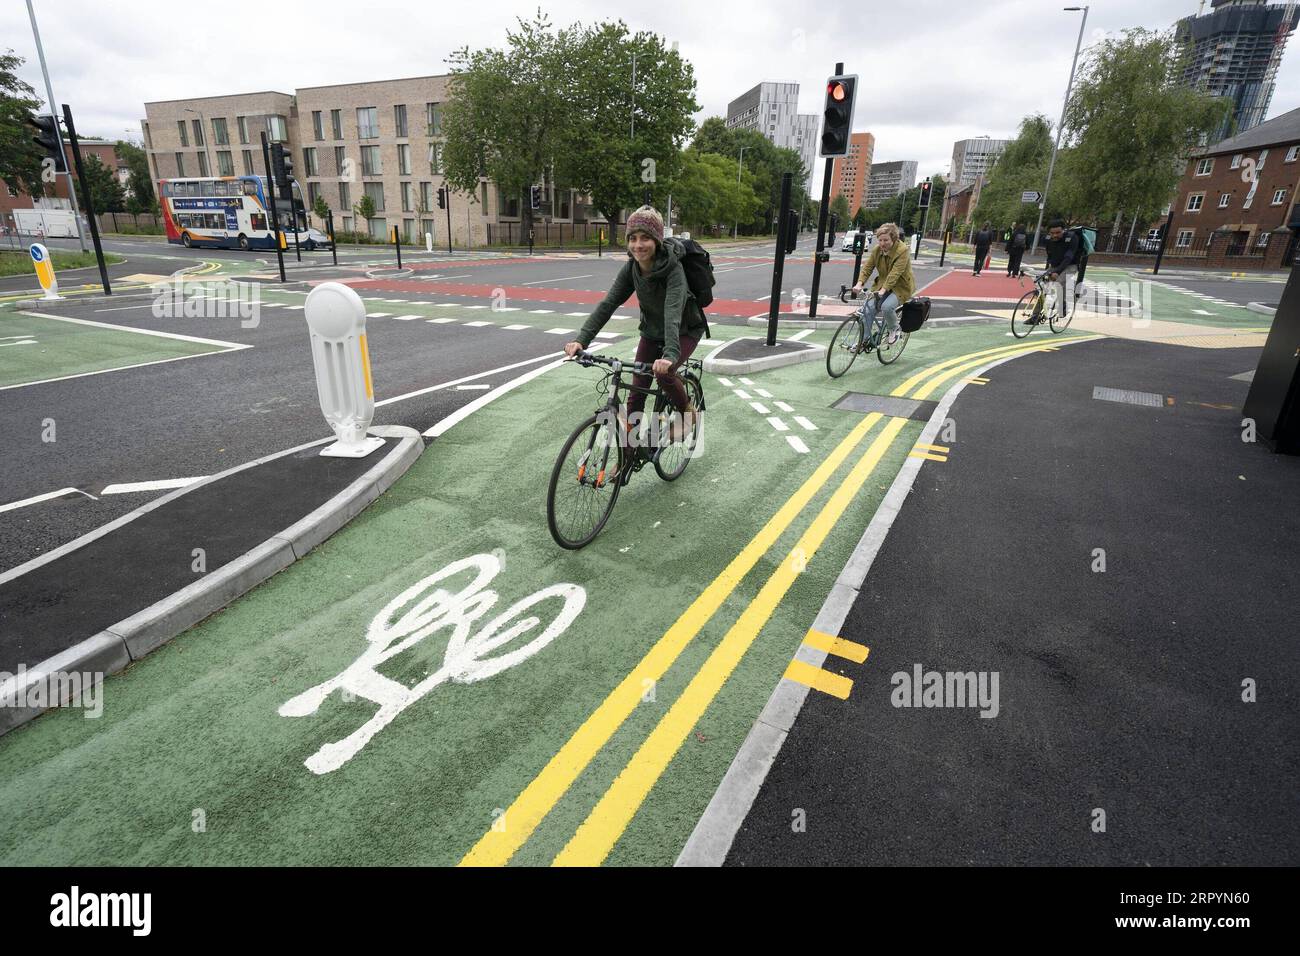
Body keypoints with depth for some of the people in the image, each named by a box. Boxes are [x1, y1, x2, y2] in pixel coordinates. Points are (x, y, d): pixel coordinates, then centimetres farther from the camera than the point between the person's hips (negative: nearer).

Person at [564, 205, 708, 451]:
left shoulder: (673, 268, -31)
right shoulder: (631, 269, -16)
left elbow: (673, 312, -46)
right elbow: (607, 304, -24)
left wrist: (670, 354, -62)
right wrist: (581, 339, -38)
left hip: (686, 329, -5)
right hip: (652, 331, 5)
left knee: (664, 373, -30)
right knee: (636, 390, -1)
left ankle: (687, 410, 1)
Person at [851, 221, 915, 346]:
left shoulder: (902, 251, -21)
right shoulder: (876, 249, -3)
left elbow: (895, 274, -31)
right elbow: (867, 267, -8)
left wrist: (883, 290, -42)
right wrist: (859, 283, -26)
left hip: (901, 287, -5)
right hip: (882, 284, 5)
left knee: (887, 306, -31)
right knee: (868, 308, -15)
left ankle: (894, 331, -2)